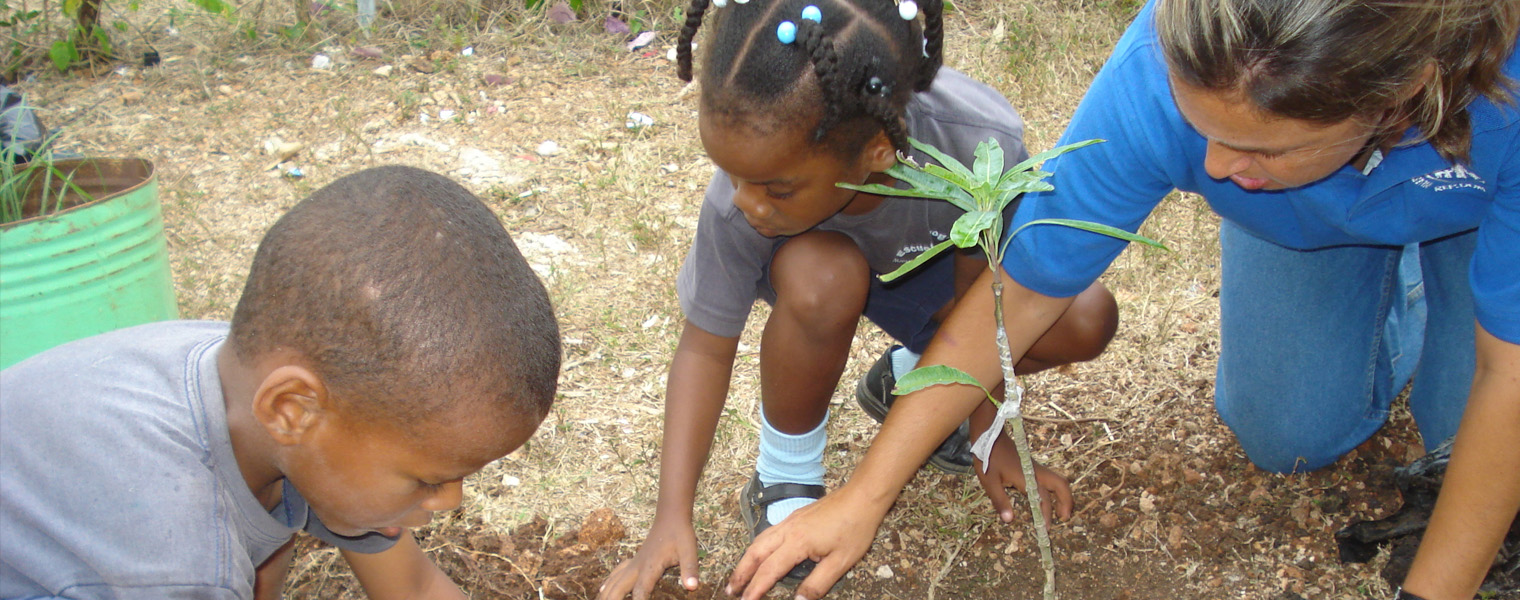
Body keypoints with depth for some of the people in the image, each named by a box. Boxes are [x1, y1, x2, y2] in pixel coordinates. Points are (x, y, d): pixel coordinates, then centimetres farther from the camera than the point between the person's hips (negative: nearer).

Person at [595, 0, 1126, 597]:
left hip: (928, 262, 2)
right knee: (820, 277, -38)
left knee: (1085, 321, -21)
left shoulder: (982, 143, -40)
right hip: (814, 254, -1)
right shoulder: (736, 203, -36)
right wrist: (672, 516, -28)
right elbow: (705, 348, -23)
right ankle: (784, 477, -10)